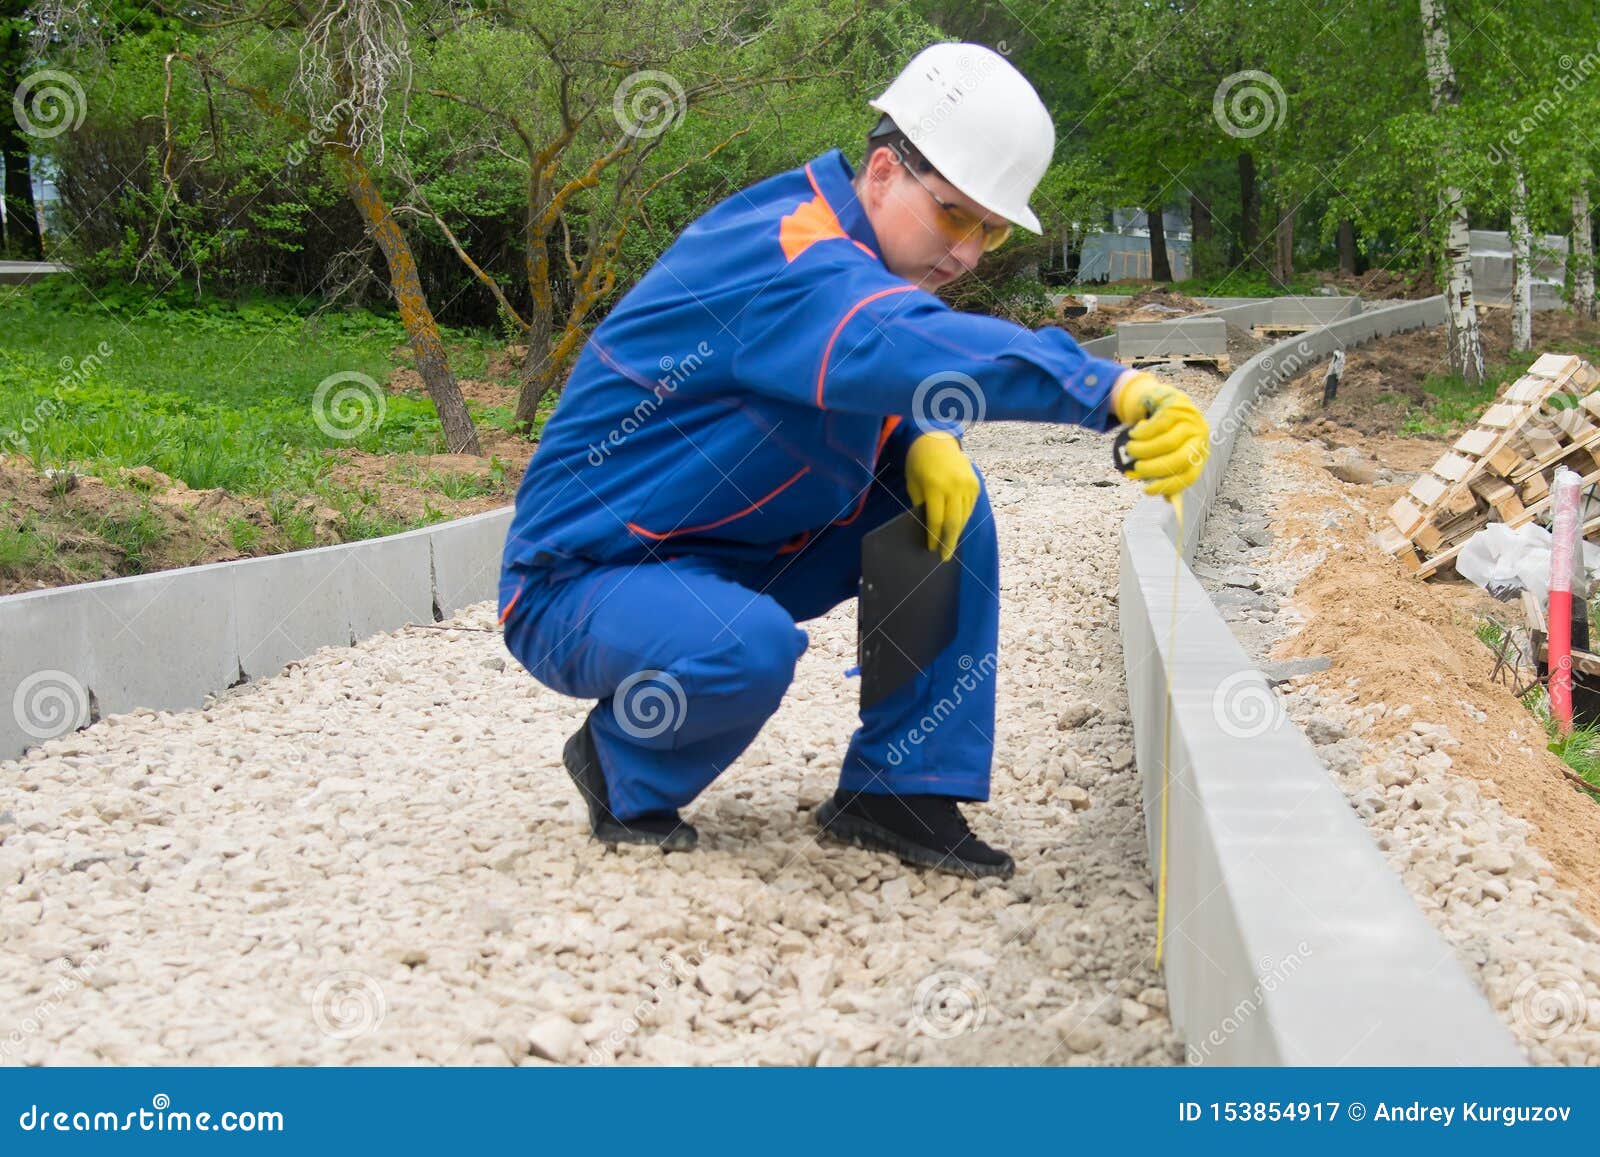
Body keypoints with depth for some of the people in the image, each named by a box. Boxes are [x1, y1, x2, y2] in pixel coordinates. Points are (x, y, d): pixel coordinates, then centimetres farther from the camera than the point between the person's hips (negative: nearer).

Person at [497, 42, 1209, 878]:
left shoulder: (853, 258, 4)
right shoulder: (785, 256, -27)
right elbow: (915, 348, -47)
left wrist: (926, 441, -11)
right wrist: (1120, 393, -56)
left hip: (731, 560, 9)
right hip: (586, 581, -9)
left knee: (945, 494, -2)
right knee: (750, 647, -39)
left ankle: (899, 792, 0)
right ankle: (626, 780, -4)